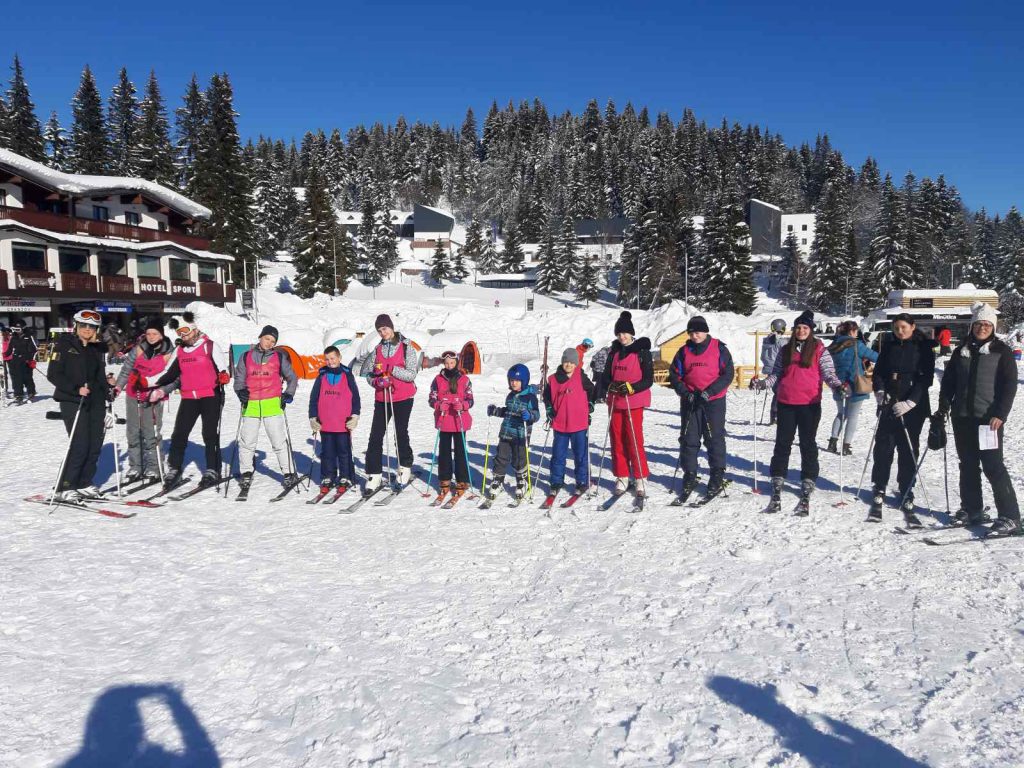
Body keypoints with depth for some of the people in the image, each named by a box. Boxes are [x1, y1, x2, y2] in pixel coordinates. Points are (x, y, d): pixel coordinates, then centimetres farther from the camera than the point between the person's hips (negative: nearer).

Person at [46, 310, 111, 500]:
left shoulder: (96, 349, 15)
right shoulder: (64, 345, -1)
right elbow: (53, 374, -7)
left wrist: (105, 399, 15)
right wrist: (76, 389, -18)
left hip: (95, 402, 6)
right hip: (72, 402, -6)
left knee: (95, 445, 4)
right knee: (80, 445, -11)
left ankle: (84, 484, 16)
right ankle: (64, 488, 0)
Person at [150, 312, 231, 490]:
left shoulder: (209, 345, -2)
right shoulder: (179, 350, 14)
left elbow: (222, 368, -5)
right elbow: (171, 374, 21)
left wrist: (223, 375, -25)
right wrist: (159, 389, 8)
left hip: (210, 396, -5)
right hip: (188, 397, 5)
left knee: (210, 435, -2)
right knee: (179, 434, 0)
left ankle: (212, 471, 7)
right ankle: (173, 470, 8)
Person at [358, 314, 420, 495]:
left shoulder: (407, 347, -4)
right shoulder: (378, 349, 9)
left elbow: (411, 374, -11)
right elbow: (368, 374, 11)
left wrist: (392, 369, -22)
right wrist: (377, 381, -10)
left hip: (403, 398, -3)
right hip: (382, 398, 4)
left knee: (401, 433, 7)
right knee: (376, 435, -2)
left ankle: (405, 468, 28)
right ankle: (373, 476, 2)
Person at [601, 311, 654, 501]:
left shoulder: (642, 351, -4)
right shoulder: (614, 351, 12)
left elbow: (648, 379, -6)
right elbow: (606, 375, 12)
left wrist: (631, 388, -21)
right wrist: (610, 386, -10)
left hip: (634, 402, -5)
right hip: (615, 401, 5)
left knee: (634, 440, -6)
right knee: (617, 440, 6)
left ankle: (641, 479, 2)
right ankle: (621, 478, 14)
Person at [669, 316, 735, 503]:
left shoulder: (719, 349, -2)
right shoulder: (684, 351, 7)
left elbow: (728, 374, -5)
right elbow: (674, 374, 9)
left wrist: (709, 391, -17)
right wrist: (684, 392, -8)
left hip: (714, 401, -3)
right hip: (690, 401, 3)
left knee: (714, 438, 1)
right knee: (688, 439, 4)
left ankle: (717, 478, 11)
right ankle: (689, 476, 15)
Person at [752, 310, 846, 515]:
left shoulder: (820, 351, 1)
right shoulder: (785, 351, 11)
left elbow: (828, 373, -6)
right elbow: (776, 375, 13)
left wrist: (837, 385, -25)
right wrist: (761, 383, -3)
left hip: (810, 405, -3)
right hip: (786, 404, 3)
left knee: (808, 445, 2)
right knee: (782, 444, 5)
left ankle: (806, 494, 6)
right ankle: (776, 489, 11)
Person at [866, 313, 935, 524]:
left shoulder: (923, 347, 0)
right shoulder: (888, 345, 10)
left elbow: (926, 378, -6)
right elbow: (878, 371, 13)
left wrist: (910, 402, -15)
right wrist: (879, 391, -5)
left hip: (912, 407, -2)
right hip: (888, 405, 3)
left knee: (908, 452, 0)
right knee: (883, 449, -1)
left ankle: (907, 499, 7)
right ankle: (878, 494, 6)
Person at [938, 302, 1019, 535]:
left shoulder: (1002, 351, 0)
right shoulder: (961, 351, 12)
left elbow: (1010, 385, -6)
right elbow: (948, 380, 15)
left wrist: (1000, 414, -15)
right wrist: (944, 406, 4)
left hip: (988, 417, -5)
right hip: (962, 417, 5)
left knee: (993, 466, -8)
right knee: (968, 465, 10)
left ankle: (1010, 517, -3)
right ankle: (971, 510, 21)